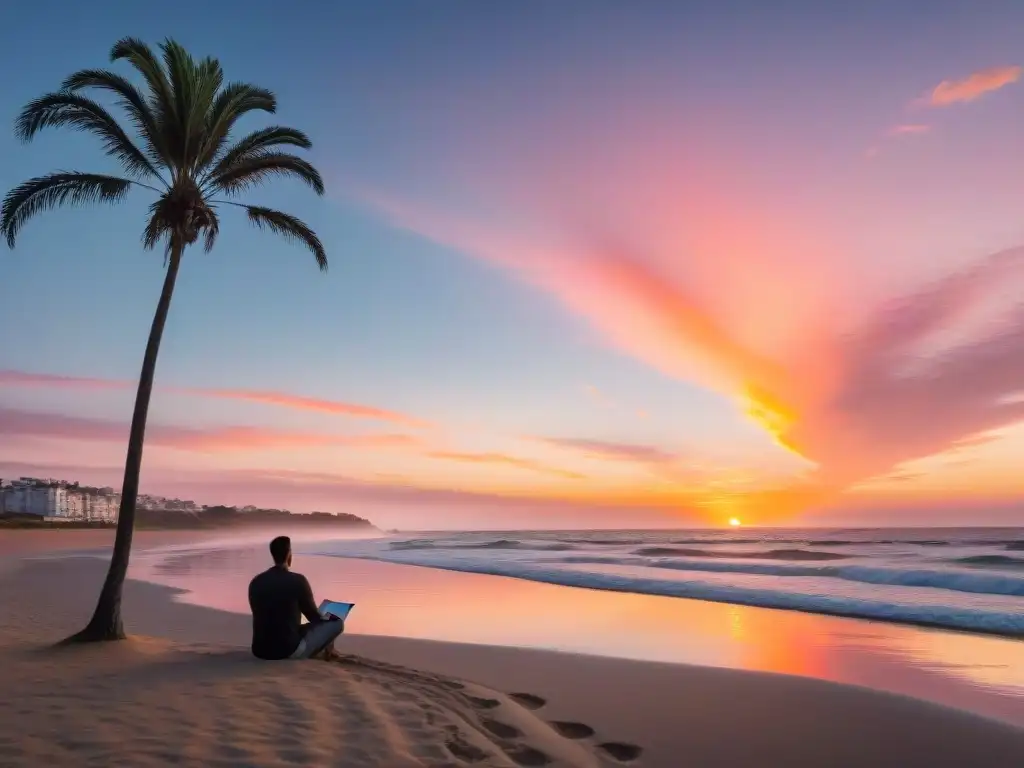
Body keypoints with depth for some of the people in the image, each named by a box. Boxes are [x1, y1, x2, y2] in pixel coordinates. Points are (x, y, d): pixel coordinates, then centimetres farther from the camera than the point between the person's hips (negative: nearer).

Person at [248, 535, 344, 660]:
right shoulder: (297, 580, -11)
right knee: (336, 622, 9)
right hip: (289, 650, -6)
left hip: (260, 651, 6)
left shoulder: (256, 582, 4)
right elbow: (313, 616, 1)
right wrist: (327, 619, 26)